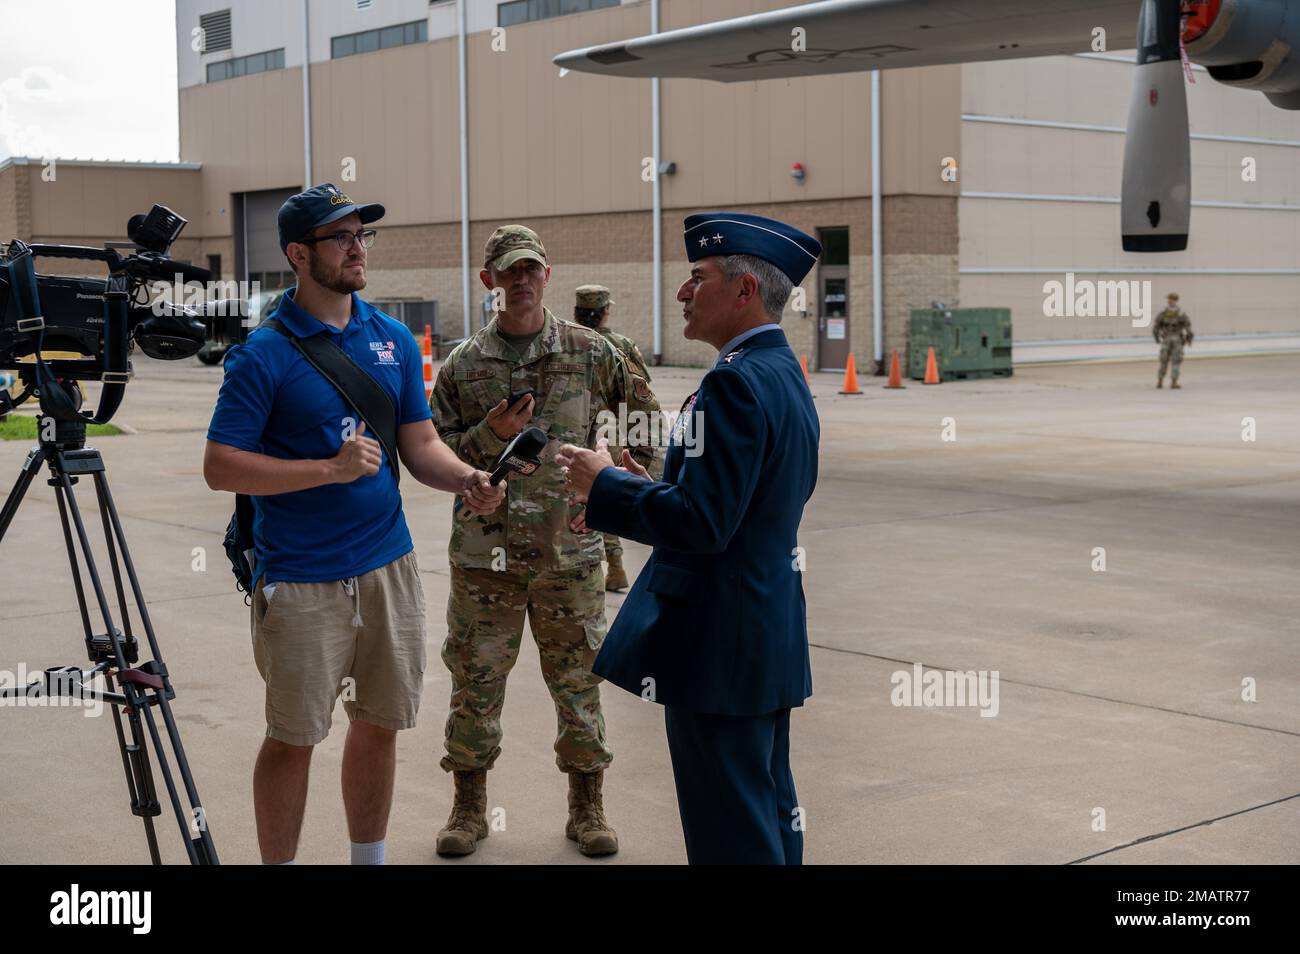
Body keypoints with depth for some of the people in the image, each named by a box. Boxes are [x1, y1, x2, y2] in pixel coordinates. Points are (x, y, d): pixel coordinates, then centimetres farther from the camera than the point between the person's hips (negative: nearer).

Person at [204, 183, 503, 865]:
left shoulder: (394, 339, 7)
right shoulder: (263, 355, -10)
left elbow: (420, 443, 10)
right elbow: (221, 466, -13)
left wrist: (467, 480, -11)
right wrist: (331, 468, -20)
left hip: (388, 566, 5)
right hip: (300, 579, -5)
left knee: (379, 725, 15)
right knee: (293, 738, 4)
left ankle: (369, 858, 31)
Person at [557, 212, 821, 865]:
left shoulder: (736, 382, -20)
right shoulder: (785, 373, 11)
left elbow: (702, 524, -25)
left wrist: (605, 485, -12)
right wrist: (644, 488, 12)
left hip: (720, 648, -10)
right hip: (772, 638, 10)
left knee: (731, 838, 0)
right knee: (772, 816, 18)